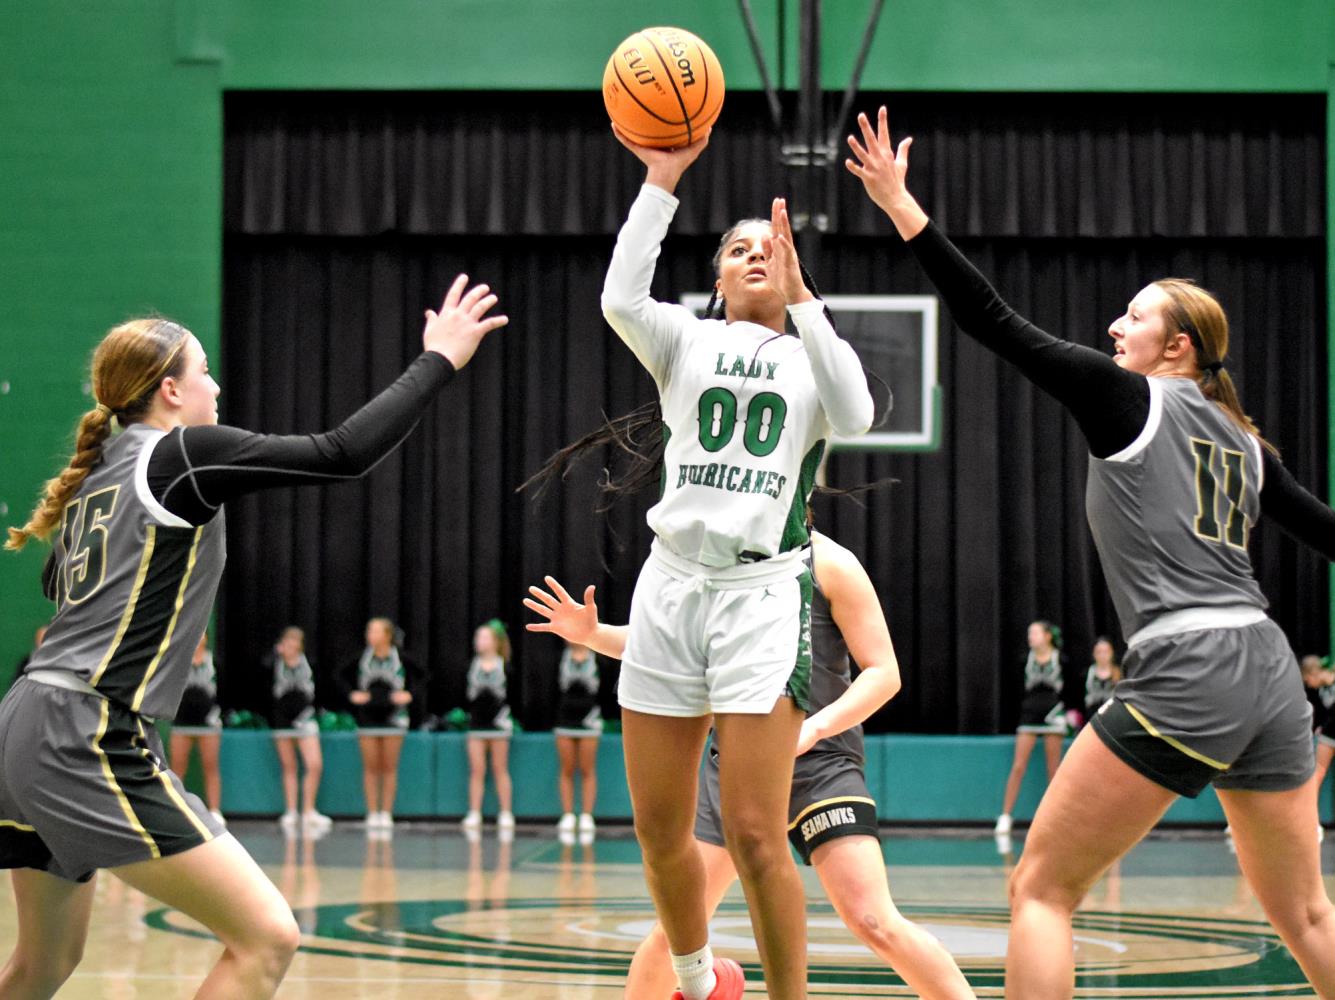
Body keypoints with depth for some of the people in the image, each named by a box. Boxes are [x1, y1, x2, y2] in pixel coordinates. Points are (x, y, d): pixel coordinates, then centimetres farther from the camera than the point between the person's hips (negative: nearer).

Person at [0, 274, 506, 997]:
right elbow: (343, 453, -11)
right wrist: (438, 361, -3)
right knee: (266, 939, -10)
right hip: (89, 742, -10)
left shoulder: (100, 472, 17)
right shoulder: (182, 452, -6)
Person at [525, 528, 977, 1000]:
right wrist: (592, 633, 2)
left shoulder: (828, 563, -7)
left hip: (818, 763, -5)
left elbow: (884, 672, -9)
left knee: (875, 925, -17)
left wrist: (814, 728, -24)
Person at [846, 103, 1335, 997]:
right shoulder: (1243, 441, 19)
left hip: (1185, 676, -7)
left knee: (1042, 889, 0)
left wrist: (902, 207, 0)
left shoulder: (1128, 398, 1)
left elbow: (994, 320, -2)